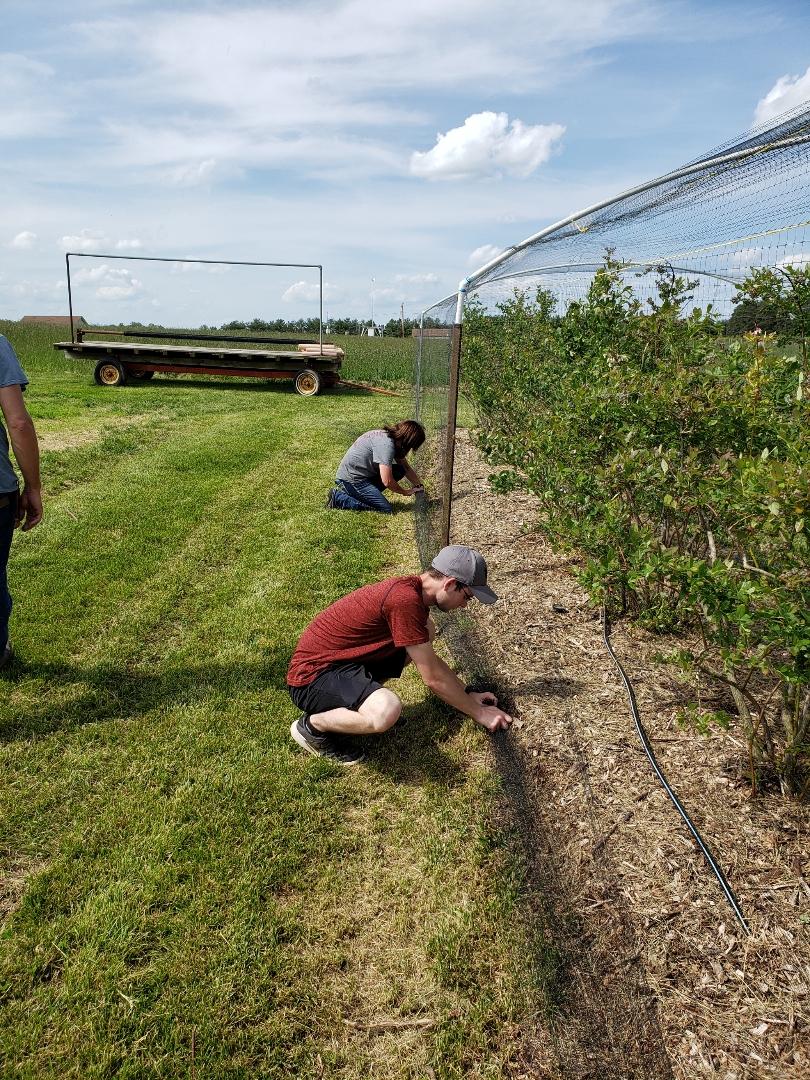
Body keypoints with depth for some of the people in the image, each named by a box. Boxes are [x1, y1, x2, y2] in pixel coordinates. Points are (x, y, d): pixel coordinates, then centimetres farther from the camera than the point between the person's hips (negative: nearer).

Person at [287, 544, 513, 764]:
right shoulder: (405, 601, -27)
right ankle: (312, 725, -6)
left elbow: (432, 660, 16)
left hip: (345, 660, 10)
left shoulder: (412, 588, 2)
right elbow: (433, 678, -19)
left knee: (426, 634, 9)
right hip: (312, 675, -10)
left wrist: (468, 695, 15)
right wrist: (478, 713, -7)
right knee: (386, 710, -36)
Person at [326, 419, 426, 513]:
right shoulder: (386, 444, -25)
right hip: (351, 479, -10)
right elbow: (387, 481, -27)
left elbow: (407, 468, 16)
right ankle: (339, 497, -7)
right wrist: (405, 492, -10)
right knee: (387, 510, -13)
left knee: (400, 470, 3)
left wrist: (419, 486, 5)